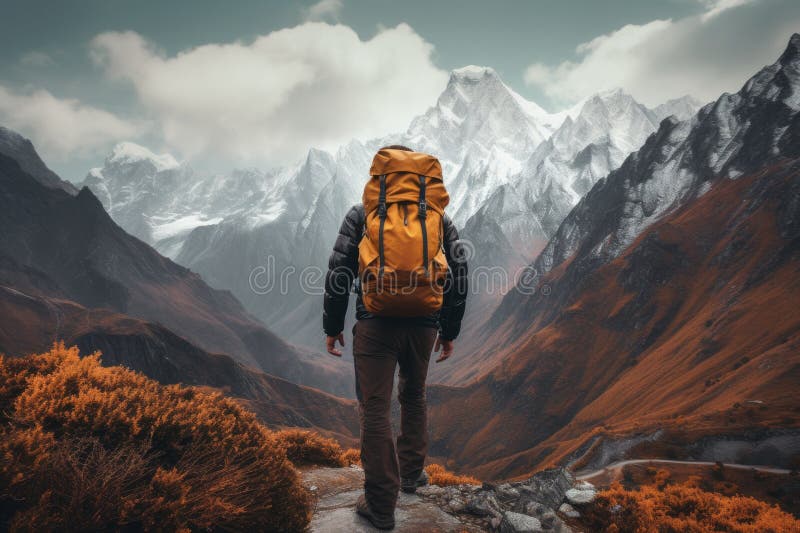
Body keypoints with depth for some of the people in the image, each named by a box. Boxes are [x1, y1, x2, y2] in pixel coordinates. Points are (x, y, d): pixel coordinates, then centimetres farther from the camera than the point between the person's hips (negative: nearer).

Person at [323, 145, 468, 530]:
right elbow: (459, 272, 8)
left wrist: (332, 326, 6)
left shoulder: (362, 213, 2)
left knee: (375, 409, 4)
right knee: (414, 397, 25)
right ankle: (411, 473, 38)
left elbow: (338, 273, -3)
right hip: (424, 325, 4)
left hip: (375, 324, -3)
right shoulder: (438, 215, 9)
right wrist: (449, 331, 15)